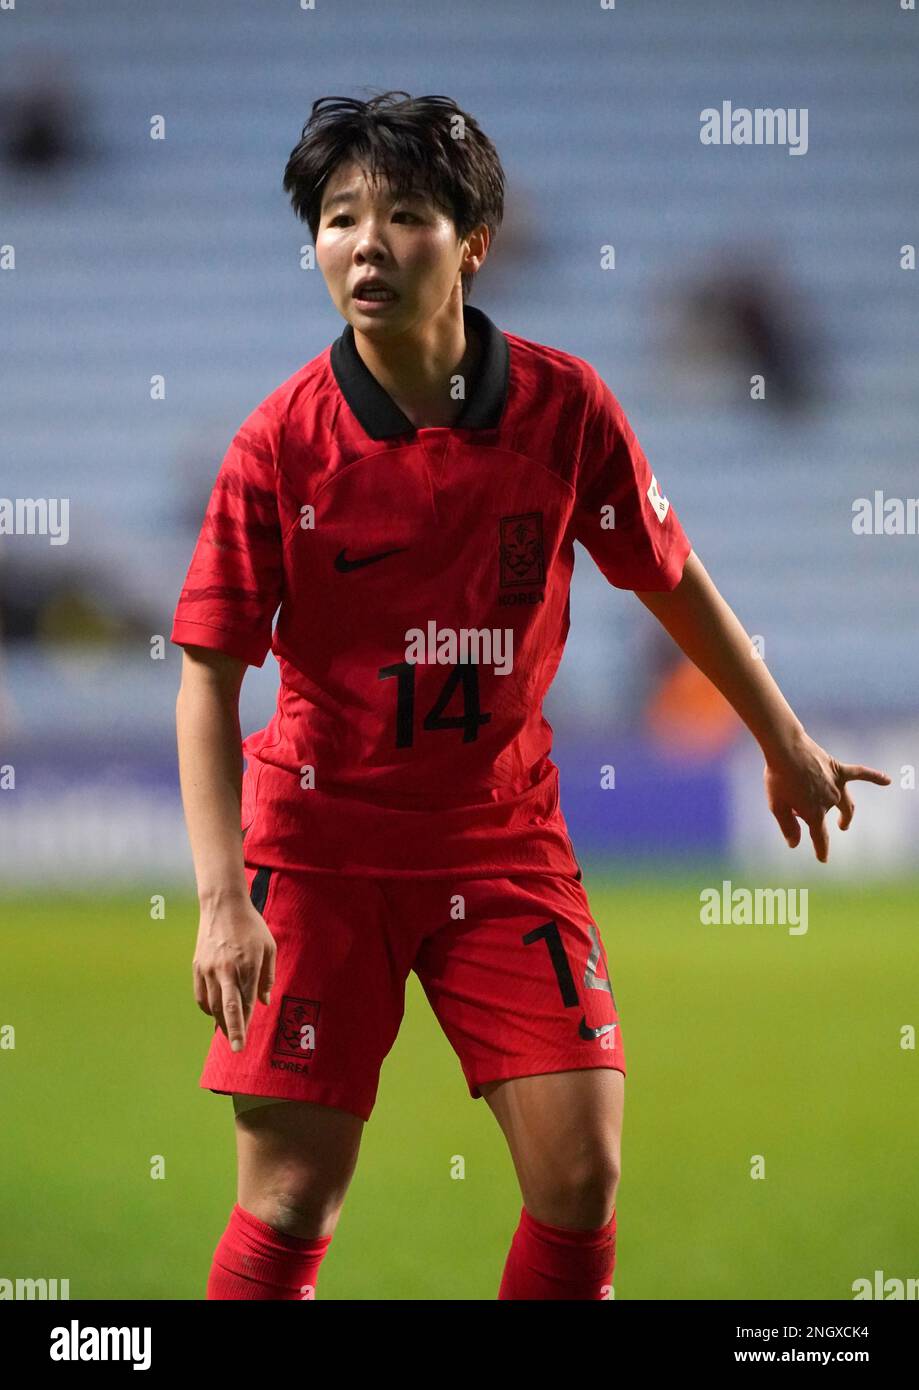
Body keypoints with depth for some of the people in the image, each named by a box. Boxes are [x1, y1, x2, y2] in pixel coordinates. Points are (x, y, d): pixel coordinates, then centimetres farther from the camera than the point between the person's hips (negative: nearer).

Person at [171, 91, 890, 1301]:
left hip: (502, 831, 2)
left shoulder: (564, 407, -8)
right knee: (293, 1195, -3)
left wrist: (786, 745, 18)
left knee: (581, 1169, -6)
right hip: (319, 838, -2)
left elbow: (673, 580, 8)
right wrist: (221, 897, -19)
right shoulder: (280, 442, -12)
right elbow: (210, 670, -9)